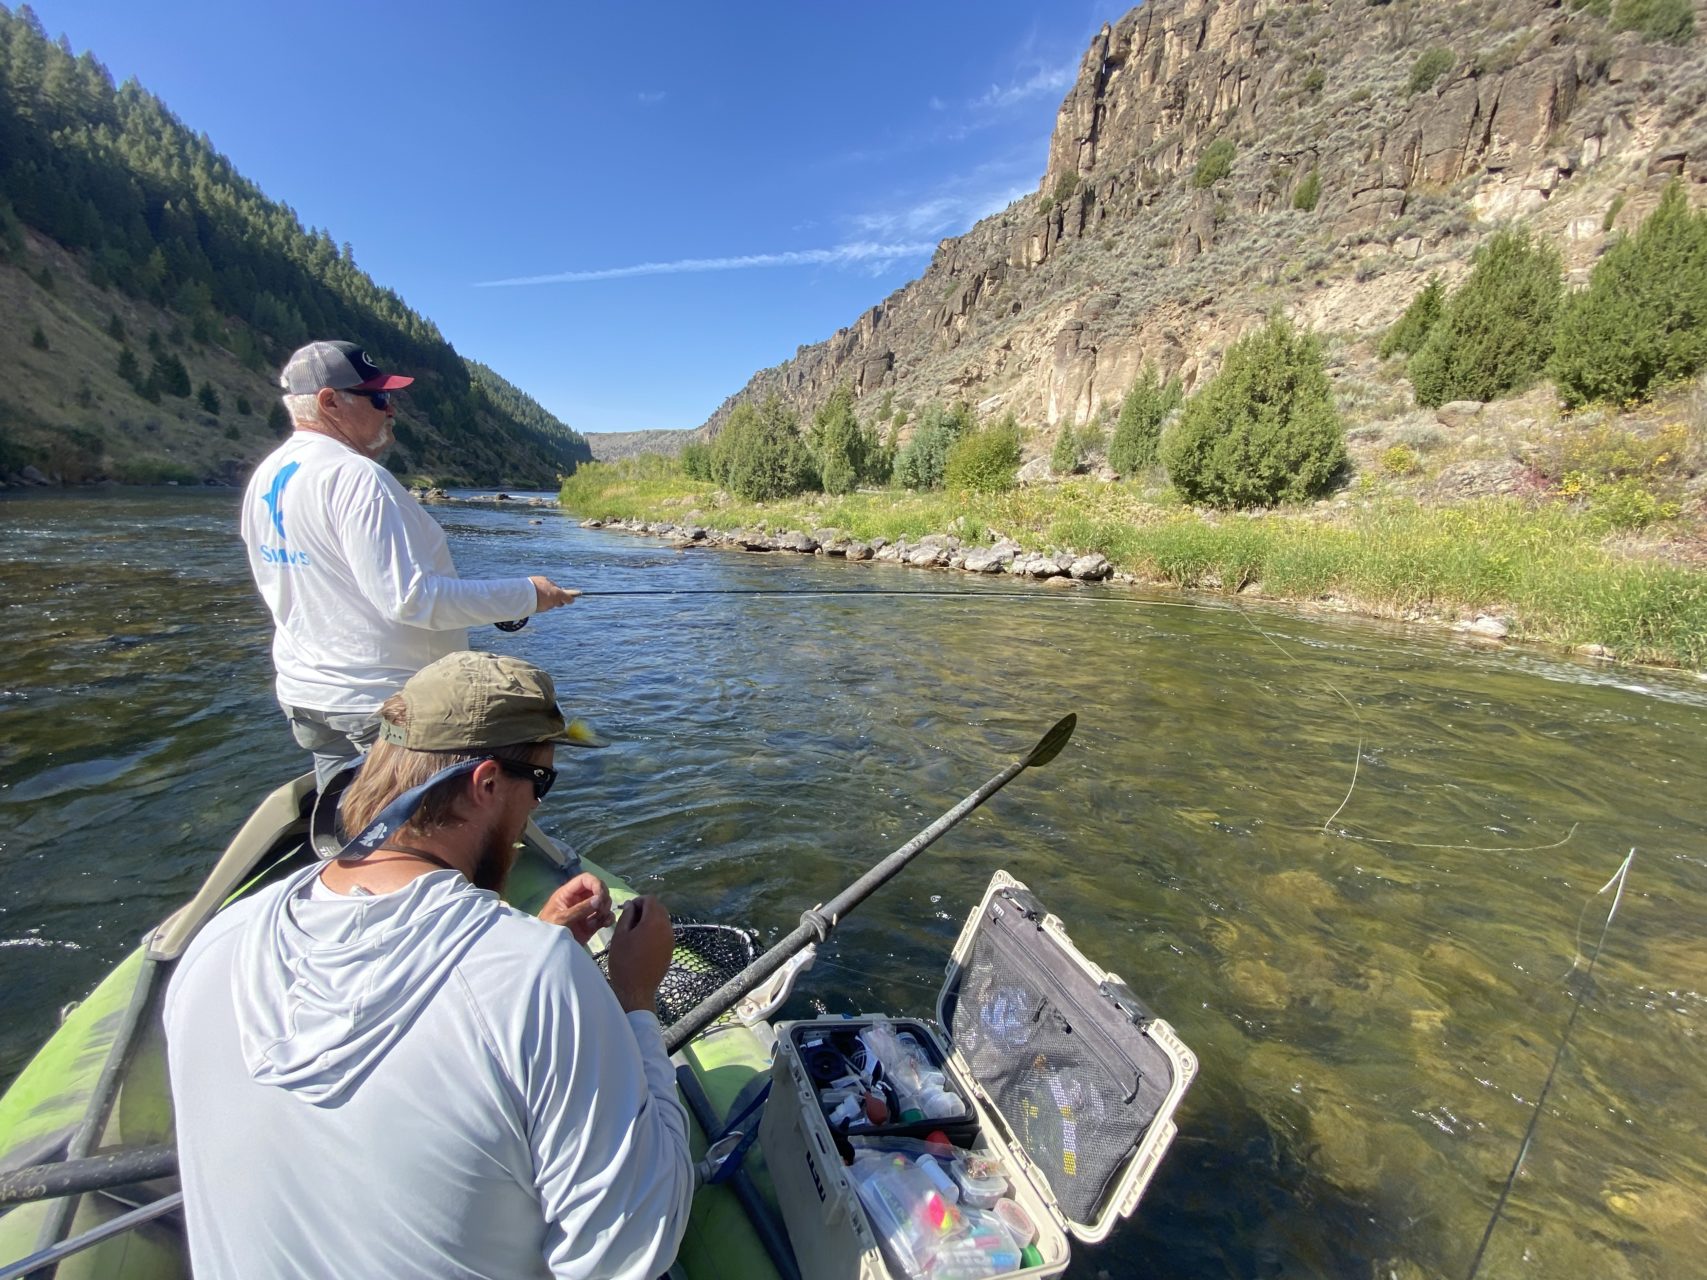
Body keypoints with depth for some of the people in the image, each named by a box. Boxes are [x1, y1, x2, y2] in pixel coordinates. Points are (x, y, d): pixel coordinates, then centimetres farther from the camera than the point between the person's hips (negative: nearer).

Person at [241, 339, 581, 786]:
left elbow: (311, 592, 17)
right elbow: (412, 598, -27)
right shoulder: (355, 477, -21)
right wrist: (526, 594, -22)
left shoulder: (264, 478, 9)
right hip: (386, 699, -9)